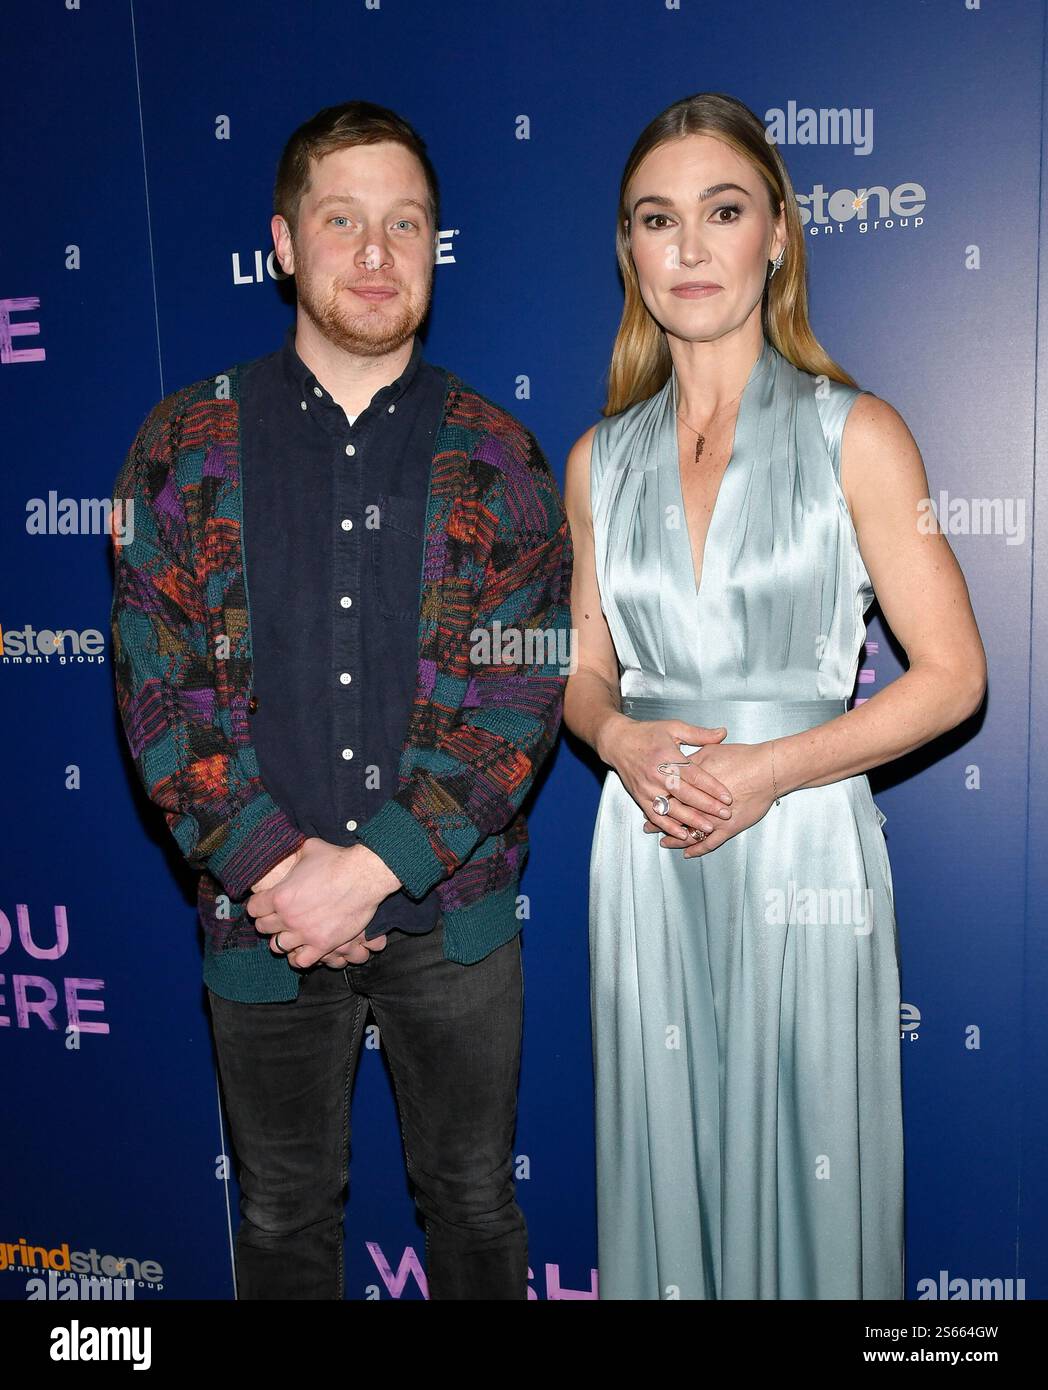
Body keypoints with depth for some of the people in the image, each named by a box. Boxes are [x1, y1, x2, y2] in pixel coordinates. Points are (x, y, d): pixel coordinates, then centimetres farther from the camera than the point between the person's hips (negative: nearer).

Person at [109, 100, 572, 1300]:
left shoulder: (496, 457, -3)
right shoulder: (189, 441, -2)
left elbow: (524, 692, -9)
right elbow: (153, 681, -5)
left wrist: (373, 867, -17)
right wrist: (273, 865, -15)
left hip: (452, 912, 0)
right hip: (259, 916, 1)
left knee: (474, 1202, 18)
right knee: (286, 1215, 20)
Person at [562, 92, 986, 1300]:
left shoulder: (855, 433, -4)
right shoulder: (600, 460, 7)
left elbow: (951, 674, -5)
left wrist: (771, 767, -16)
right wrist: (620, 738, -8)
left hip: (801, 847, -3)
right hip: (648, 857, 3)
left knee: (801, 1160, 9)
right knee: (664, 1160, 14)